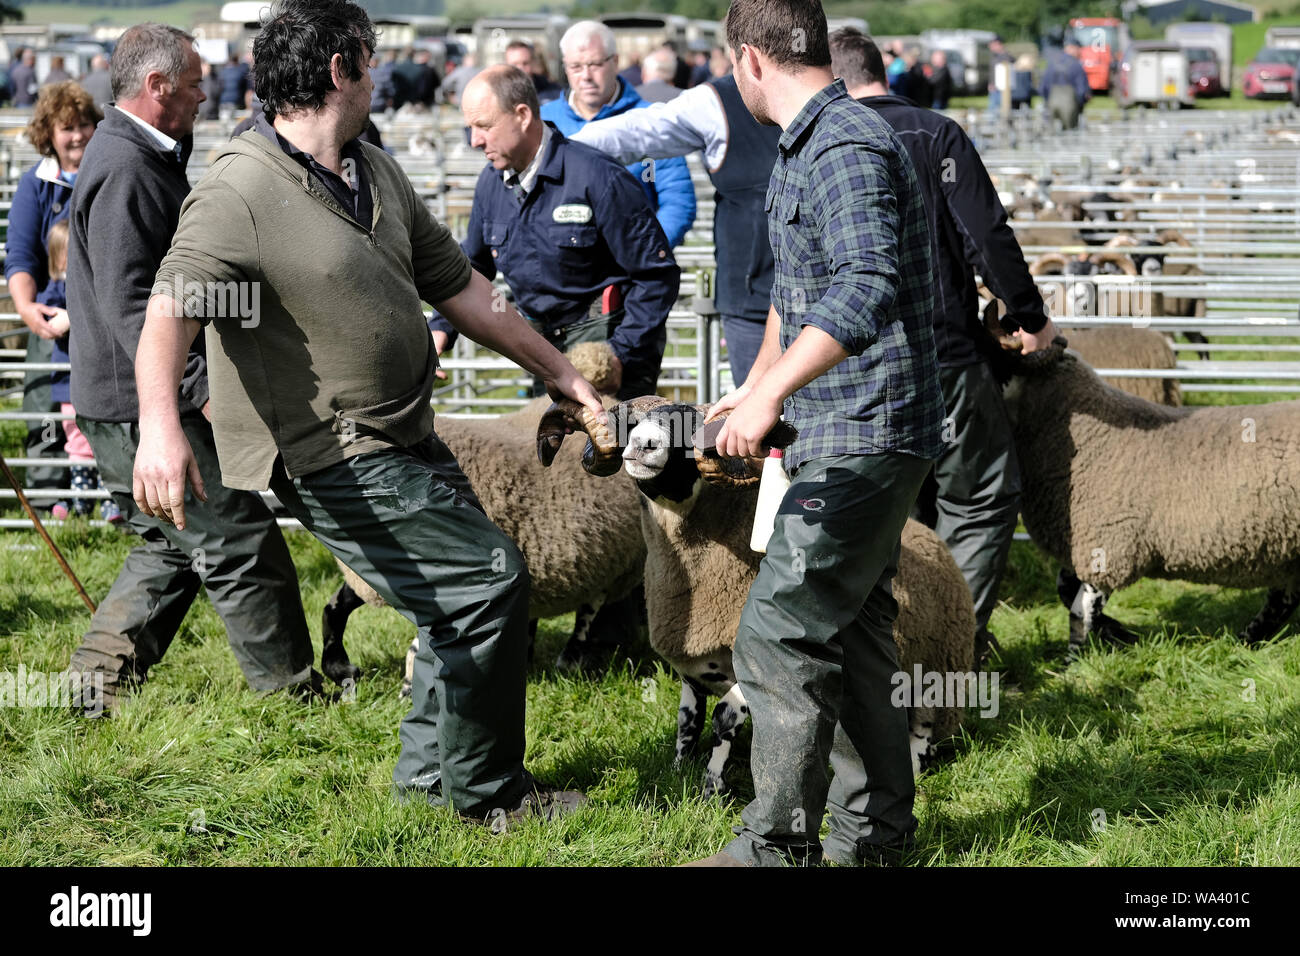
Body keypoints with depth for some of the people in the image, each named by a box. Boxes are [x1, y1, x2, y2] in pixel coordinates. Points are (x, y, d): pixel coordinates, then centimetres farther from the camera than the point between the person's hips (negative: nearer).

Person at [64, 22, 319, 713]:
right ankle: (293, 696, 3)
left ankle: (95, 684, 20)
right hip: (143, 408, -11)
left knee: (173, 549, 18)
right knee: (242, 546, -5)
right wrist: (202, 388, -30)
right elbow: (128, 304, -26)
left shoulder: (146, 159, 17)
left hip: (127, 407, 11)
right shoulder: (124, 171, -18)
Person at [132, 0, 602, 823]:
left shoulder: (377, 173, 12)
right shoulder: (240, 192, -17)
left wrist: (558, 371, 20)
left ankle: (431, 770, 33)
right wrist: (160, 426, -44)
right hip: (333, 457, -10)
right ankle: (483, 791, 3)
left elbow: (457, 285, 19)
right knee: (491, 578, -12)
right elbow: (172, 311, -28)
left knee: (470, 593, 16)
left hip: (404, 441, 10)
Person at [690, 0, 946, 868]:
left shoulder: (848, 148, -18)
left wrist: (771, 395, -37)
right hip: (847, 437, 11)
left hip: (865, 437, -11)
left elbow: (866, 291, -32)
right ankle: (875, 829, 24)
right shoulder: (809, 148, 18)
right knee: (853, 631, 15)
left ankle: (779, 844, -4)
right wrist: (754, 389, 38)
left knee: (779, 634, -10)